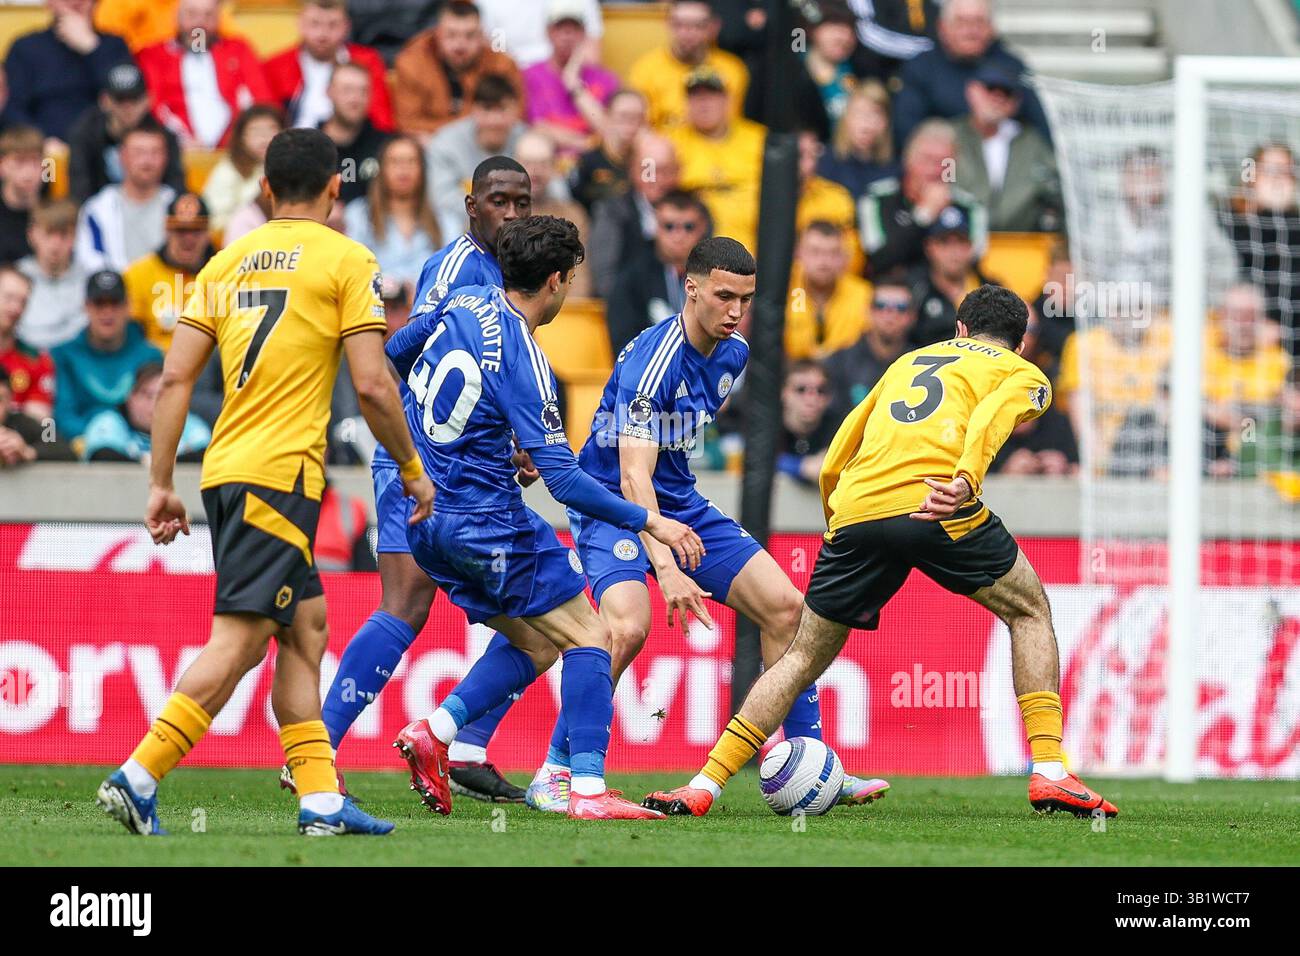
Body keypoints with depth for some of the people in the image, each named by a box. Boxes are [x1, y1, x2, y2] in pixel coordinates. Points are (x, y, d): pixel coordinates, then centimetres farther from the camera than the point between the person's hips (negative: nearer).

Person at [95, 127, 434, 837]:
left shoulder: (228, 262, 15)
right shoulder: (346, 260, -1)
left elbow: (175, 378, 9)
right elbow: (372, 385, -7)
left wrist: (161, 485, 13)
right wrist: (413, 471, 6)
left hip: (225, 468, 7)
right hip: (281, 472, -7)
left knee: (306, 627, 14)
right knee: (237, 640, -10)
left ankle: (320, 799, 11)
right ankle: (137, 777, -20)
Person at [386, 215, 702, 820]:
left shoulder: (464, 304, 2)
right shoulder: (523, 363, -20)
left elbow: (392, 355, 20)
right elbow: (563, 480, -23)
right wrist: (648, 522, -18)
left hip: (424, 515, 8)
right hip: (485, 519, -8)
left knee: (535, 643, 17)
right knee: (587, 636, -1)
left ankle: (432, 733, 4)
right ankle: (588, 790, -9)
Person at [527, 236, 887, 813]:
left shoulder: (732, 352, 0)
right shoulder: (651, 361, -26)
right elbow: (633, 475, -34)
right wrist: (667, 569, -44)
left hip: (679, 503, 8)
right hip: (612, 502, -8)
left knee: (783, 604, -1)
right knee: (628, 625, -32)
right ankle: (554, 774, -19)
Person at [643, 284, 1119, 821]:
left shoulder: (910, 361, 34)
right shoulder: (1025, 376, 20)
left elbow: (833, 465, 29)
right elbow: (990, 417, -5)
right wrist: (965, 481, -20)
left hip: (855, 513, 4)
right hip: (937, 511, -4)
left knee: (804, 657, 17)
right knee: (1030, 612, 20)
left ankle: (703, 787, 8)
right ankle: (1049, 774, 8)